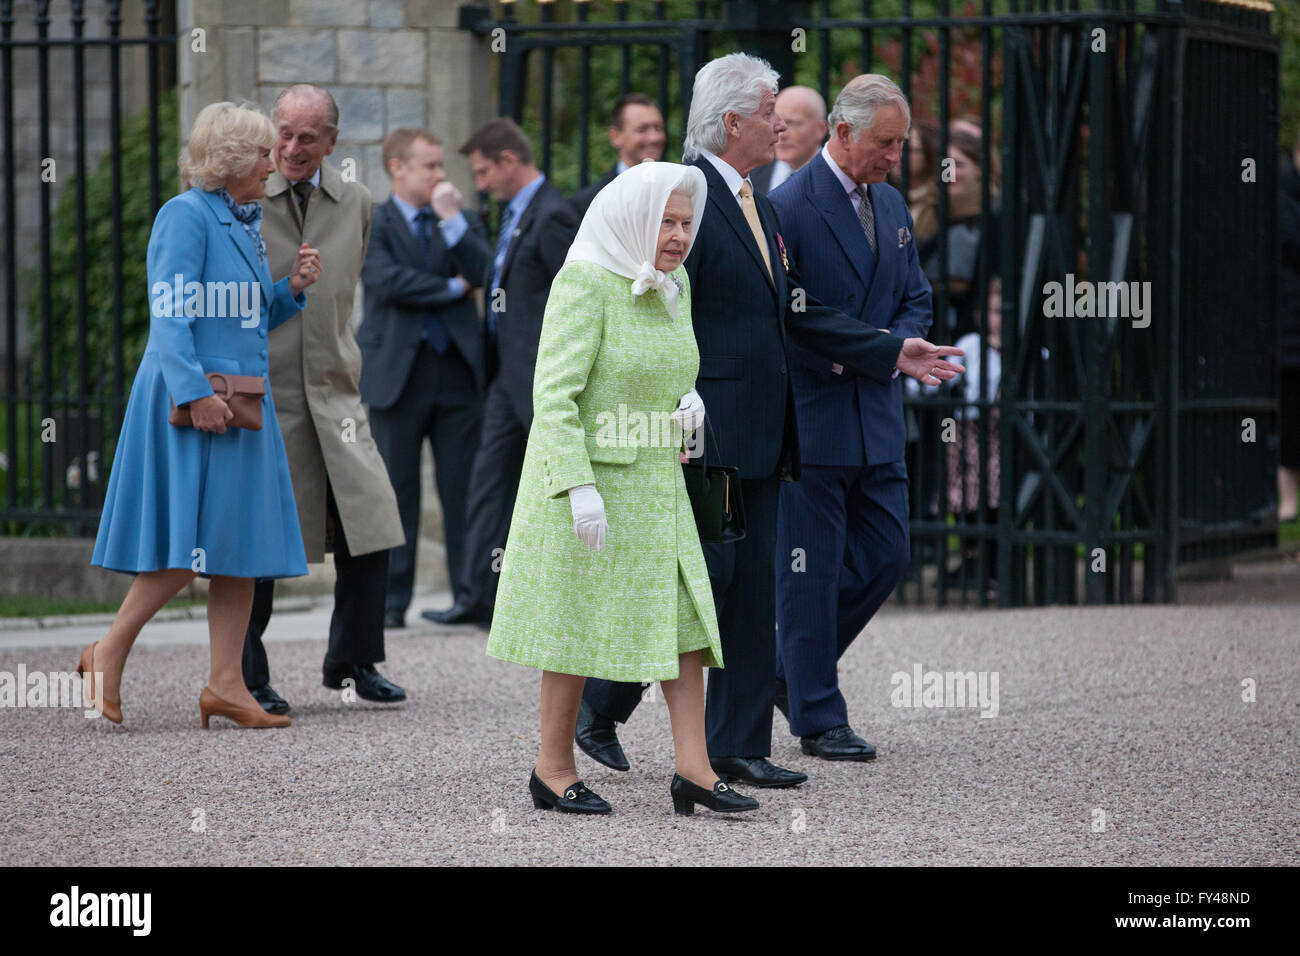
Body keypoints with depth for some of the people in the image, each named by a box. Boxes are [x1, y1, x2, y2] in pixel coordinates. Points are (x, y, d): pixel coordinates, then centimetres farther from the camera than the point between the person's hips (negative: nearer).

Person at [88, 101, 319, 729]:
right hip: (192, 405, -9)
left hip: (239, 404, 9)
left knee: (242, 543, 5)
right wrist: (196, 392, -24)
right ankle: (109, 655, 0)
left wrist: (293, 288, 8)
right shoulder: (185, 216, -10)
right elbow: (170, 314, -17)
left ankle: (225, 683, 6)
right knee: (191, 545, -11)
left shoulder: (245, 224, 17)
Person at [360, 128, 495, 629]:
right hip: (397, 371, -3)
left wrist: (451, 220, -8)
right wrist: (453, 288, -4)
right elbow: (387, 280, -13)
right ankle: (391, 601, 5)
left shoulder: (463, 221, 15)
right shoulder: (370, 225, 3)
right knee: (395, 493, 0)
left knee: (463, 490, 1)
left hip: (458, 371, 3)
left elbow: (485, 276, -2)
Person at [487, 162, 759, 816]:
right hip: (587, 476, -7)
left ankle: (693, 769, -2)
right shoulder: (584, 282, -14)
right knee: (580, 620, 1)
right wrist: (580, 487, -26)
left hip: (656, 483, 7)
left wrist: (690, 405, -1)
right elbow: (555, 393, -19)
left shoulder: (672, 287, 9)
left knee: (685, 614, -1)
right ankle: (554, 771, 12)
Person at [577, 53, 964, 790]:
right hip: (704, 432, -9)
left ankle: (739, 747, 11)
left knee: (753, 587, 8)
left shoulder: (759, 204, 16)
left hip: (759, 432, 9)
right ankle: (600, 709, 10)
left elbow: (795, 310, 18)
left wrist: (891, 353, 12)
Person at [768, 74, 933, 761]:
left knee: (885, 554, 9)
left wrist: (894, 342, -2)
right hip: (809, 415, -8)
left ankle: (788, 668, 25)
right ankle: (817, 718, 8)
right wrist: (839, 356, -20)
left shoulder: (891, 205, 12)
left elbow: (916, 299, 18)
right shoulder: (788, 207, -13)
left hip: (877, 416, 8)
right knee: (810, 570, 0)